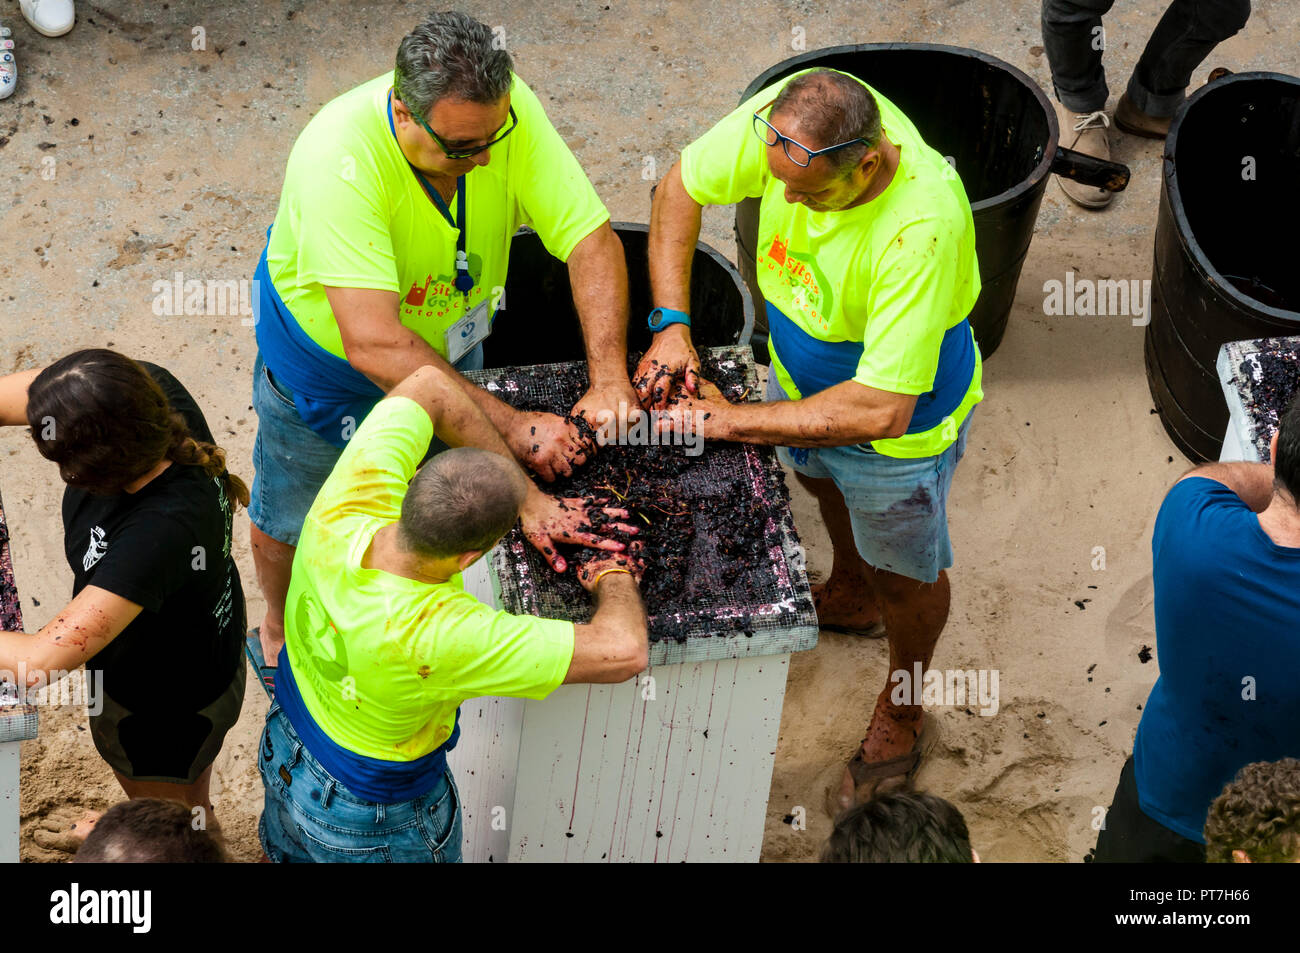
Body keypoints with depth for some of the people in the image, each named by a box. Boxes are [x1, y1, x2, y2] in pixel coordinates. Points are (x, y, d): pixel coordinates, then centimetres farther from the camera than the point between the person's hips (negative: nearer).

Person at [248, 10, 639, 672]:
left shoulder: (507, 108, -30)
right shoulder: (341, 154, -43)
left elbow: (592, 240, -26)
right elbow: (374, 344, -47)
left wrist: (609, 379, -38)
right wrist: (512, 426, -47)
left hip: (449, 341, 4)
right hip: (325, 360, -3)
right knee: (291, 517, 21)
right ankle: (281, 629, 53)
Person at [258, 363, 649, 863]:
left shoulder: (344, 507, -34)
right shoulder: (437, 637, -48)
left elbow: (429, 383, -18)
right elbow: (623, 652, -47)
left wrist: (531, 498, -15)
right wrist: (615, 575, -23)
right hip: (371, 829, -5)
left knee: (288, 851, 37)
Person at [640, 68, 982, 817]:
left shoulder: (922, 230, -47)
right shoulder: (791, 115, -31)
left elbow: (878, 410, -42)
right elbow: (681, 188, -12)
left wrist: (732, 420, -33)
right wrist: (672, 324, -21)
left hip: (903, 412, -6)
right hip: (804, 370, 6)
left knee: (905, 574, 19)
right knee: (822, 481, 35)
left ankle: (901, 712, 49)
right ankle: (851, 596, 68)